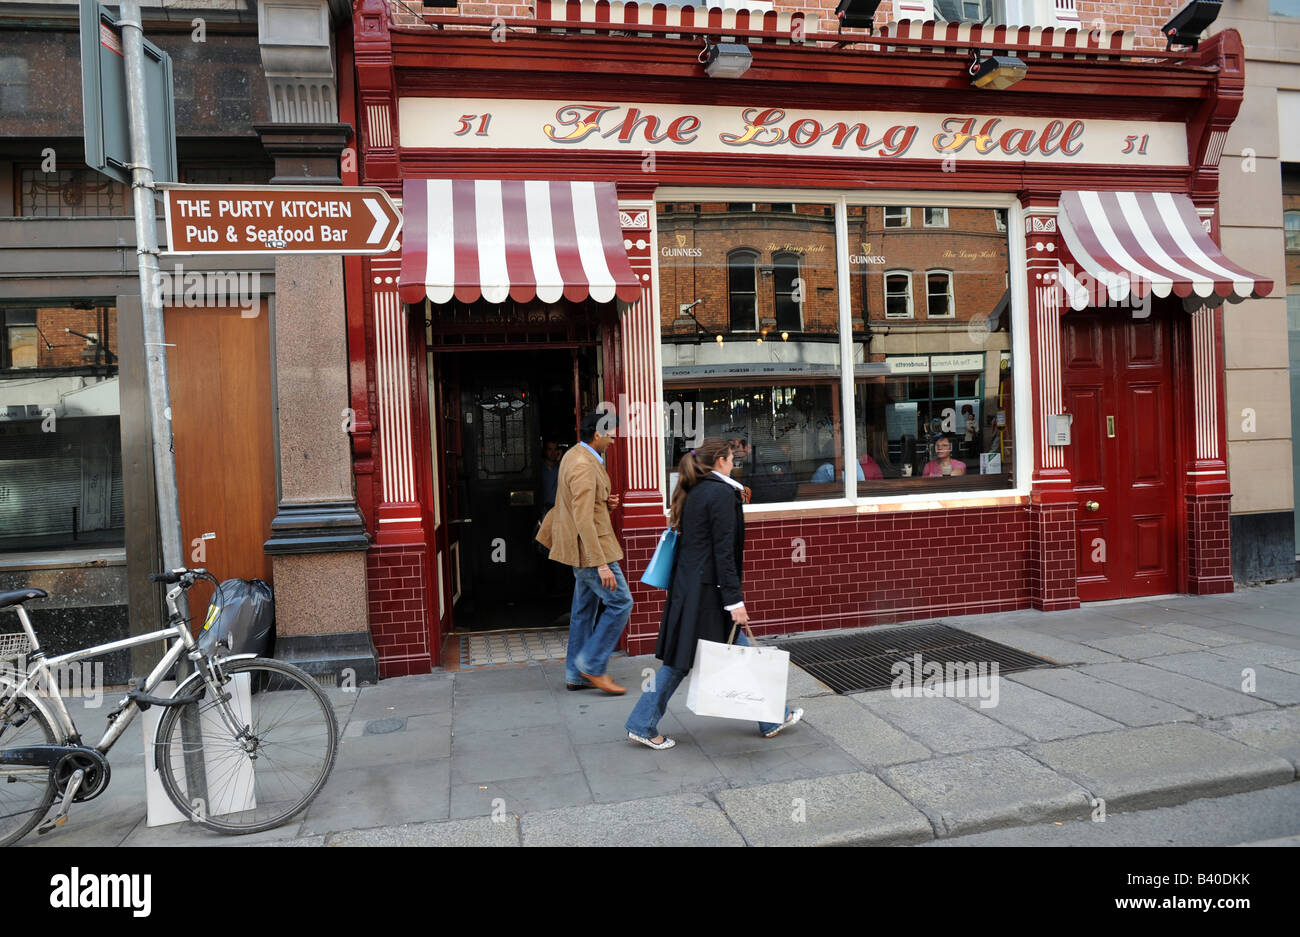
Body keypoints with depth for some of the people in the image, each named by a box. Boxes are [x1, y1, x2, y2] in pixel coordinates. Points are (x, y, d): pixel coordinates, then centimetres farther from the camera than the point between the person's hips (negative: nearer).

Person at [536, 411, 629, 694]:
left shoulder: (574, 455, 11)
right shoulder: (583, 466, -21)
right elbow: (583, 520, -26)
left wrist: (604, 502, 8)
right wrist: (601, 564, -27)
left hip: (582, 548, 10)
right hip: (589, 547, -10)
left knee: (584, 608, 14)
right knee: (621, 602, -5)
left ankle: (576, 674, 21)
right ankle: (592, 665, 2)